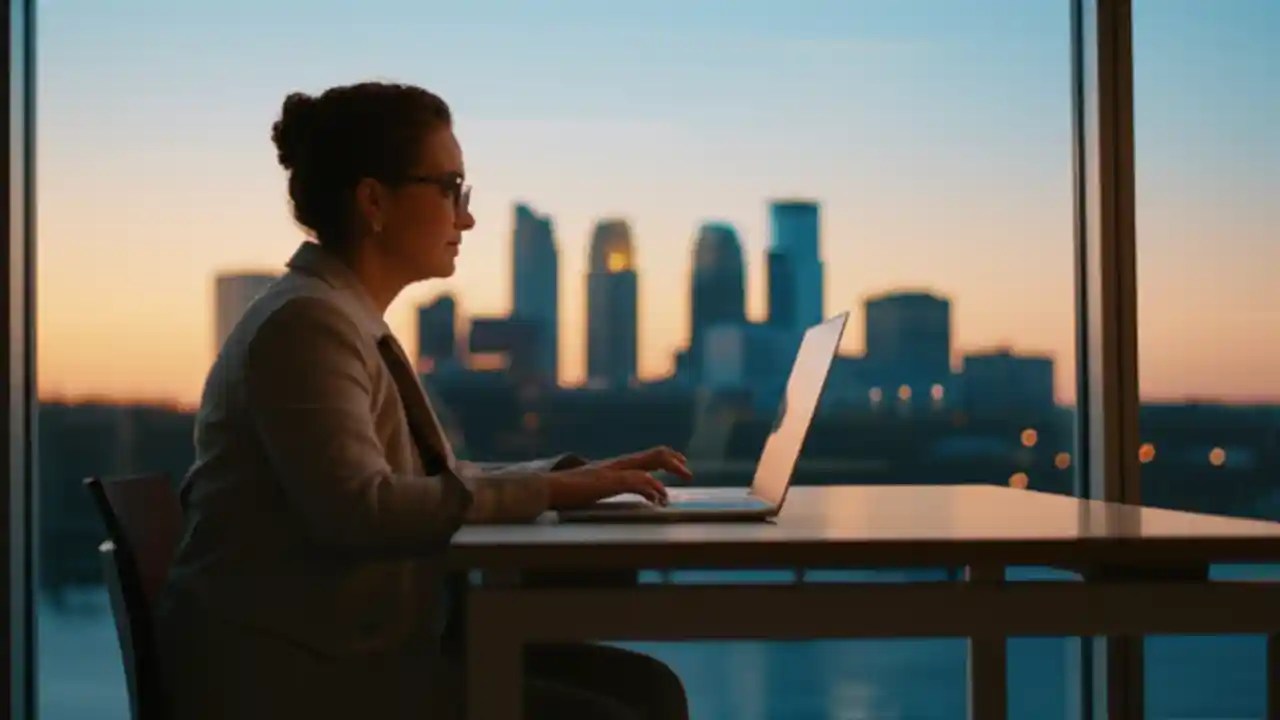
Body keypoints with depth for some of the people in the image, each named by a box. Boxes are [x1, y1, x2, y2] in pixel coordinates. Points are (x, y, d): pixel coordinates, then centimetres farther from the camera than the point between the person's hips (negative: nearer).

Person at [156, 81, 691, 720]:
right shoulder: (305, 322, -14)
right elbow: (360, 508, -26)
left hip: (355, 647, 9)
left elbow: (437, 478, 17)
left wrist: (576, 475, 4)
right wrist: (549, 489, -20)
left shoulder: (349, 320, 15)